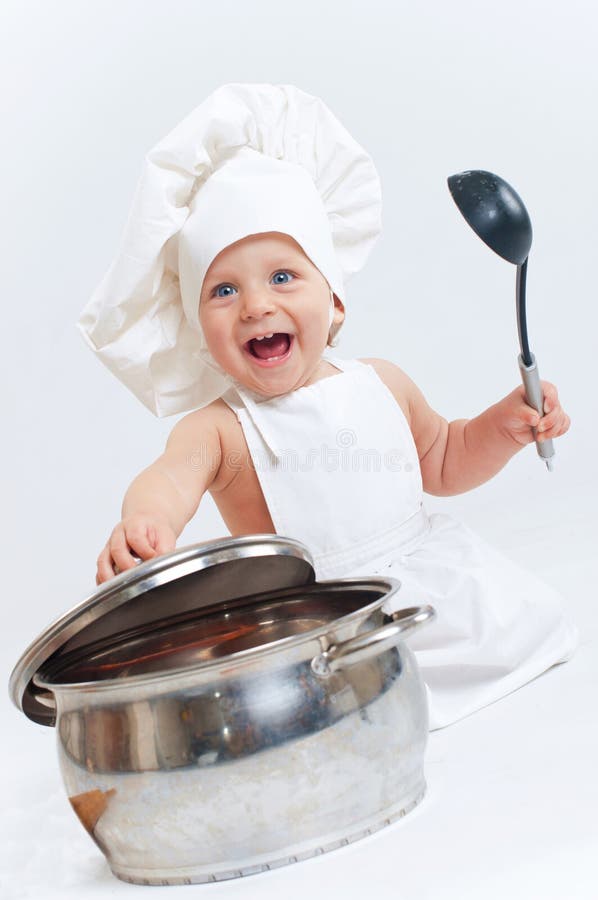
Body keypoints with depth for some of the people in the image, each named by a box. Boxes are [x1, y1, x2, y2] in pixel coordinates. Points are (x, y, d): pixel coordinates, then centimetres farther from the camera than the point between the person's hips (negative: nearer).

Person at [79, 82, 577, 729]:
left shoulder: (383, 385, 8)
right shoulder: (218, 428, -7)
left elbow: (442, 463, 23)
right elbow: (171, 478, -30)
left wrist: (508, 424, 5)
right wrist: (145, 524, -54)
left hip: (442, 600, 6)